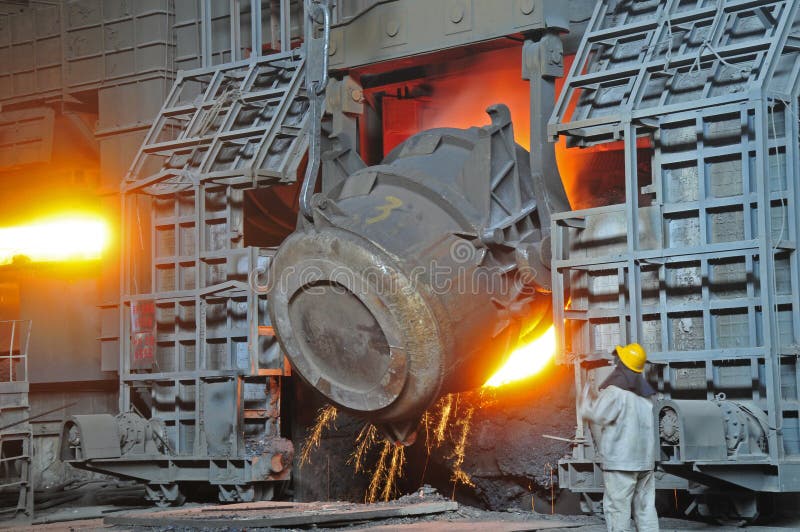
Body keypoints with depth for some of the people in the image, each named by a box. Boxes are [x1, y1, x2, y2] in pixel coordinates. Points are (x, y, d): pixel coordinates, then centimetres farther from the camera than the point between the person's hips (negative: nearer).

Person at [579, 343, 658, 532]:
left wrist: (586, 396, 9)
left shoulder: (616, 391, -13)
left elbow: (593, 414, -10)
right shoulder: (645, 393, 12)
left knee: (617, 508, -4)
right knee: (646, 507, 10)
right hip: (646, 461, 7)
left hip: (620, 462, -7)